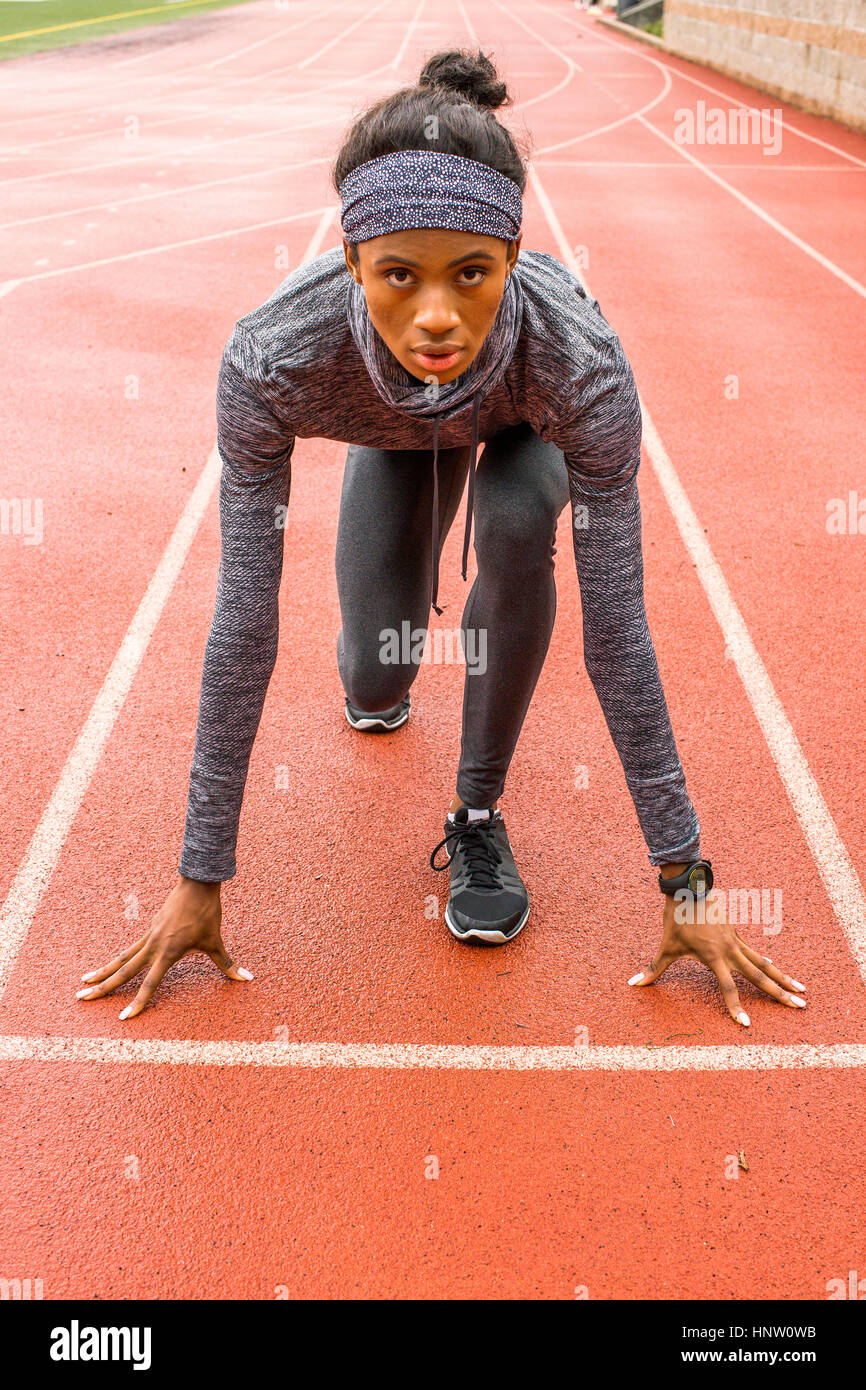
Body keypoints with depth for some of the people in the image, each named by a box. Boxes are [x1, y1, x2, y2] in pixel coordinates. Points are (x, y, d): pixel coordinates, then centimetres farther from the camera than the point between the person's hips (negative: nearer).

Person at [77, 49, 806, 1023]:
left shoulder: (581, 361, -43)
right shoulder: (272, 358, -41)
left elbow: (615, 627, -36)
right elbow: (243, 624, -35)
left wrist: (682, 882, -29)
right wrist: (200, 879, -27)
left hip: (523, 419, -1)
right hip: (392, 433, 1)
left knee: (517, 521, -34)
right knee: (373, 681, -6)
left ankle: (479, 812, -10)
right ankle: (389, 634, 36)